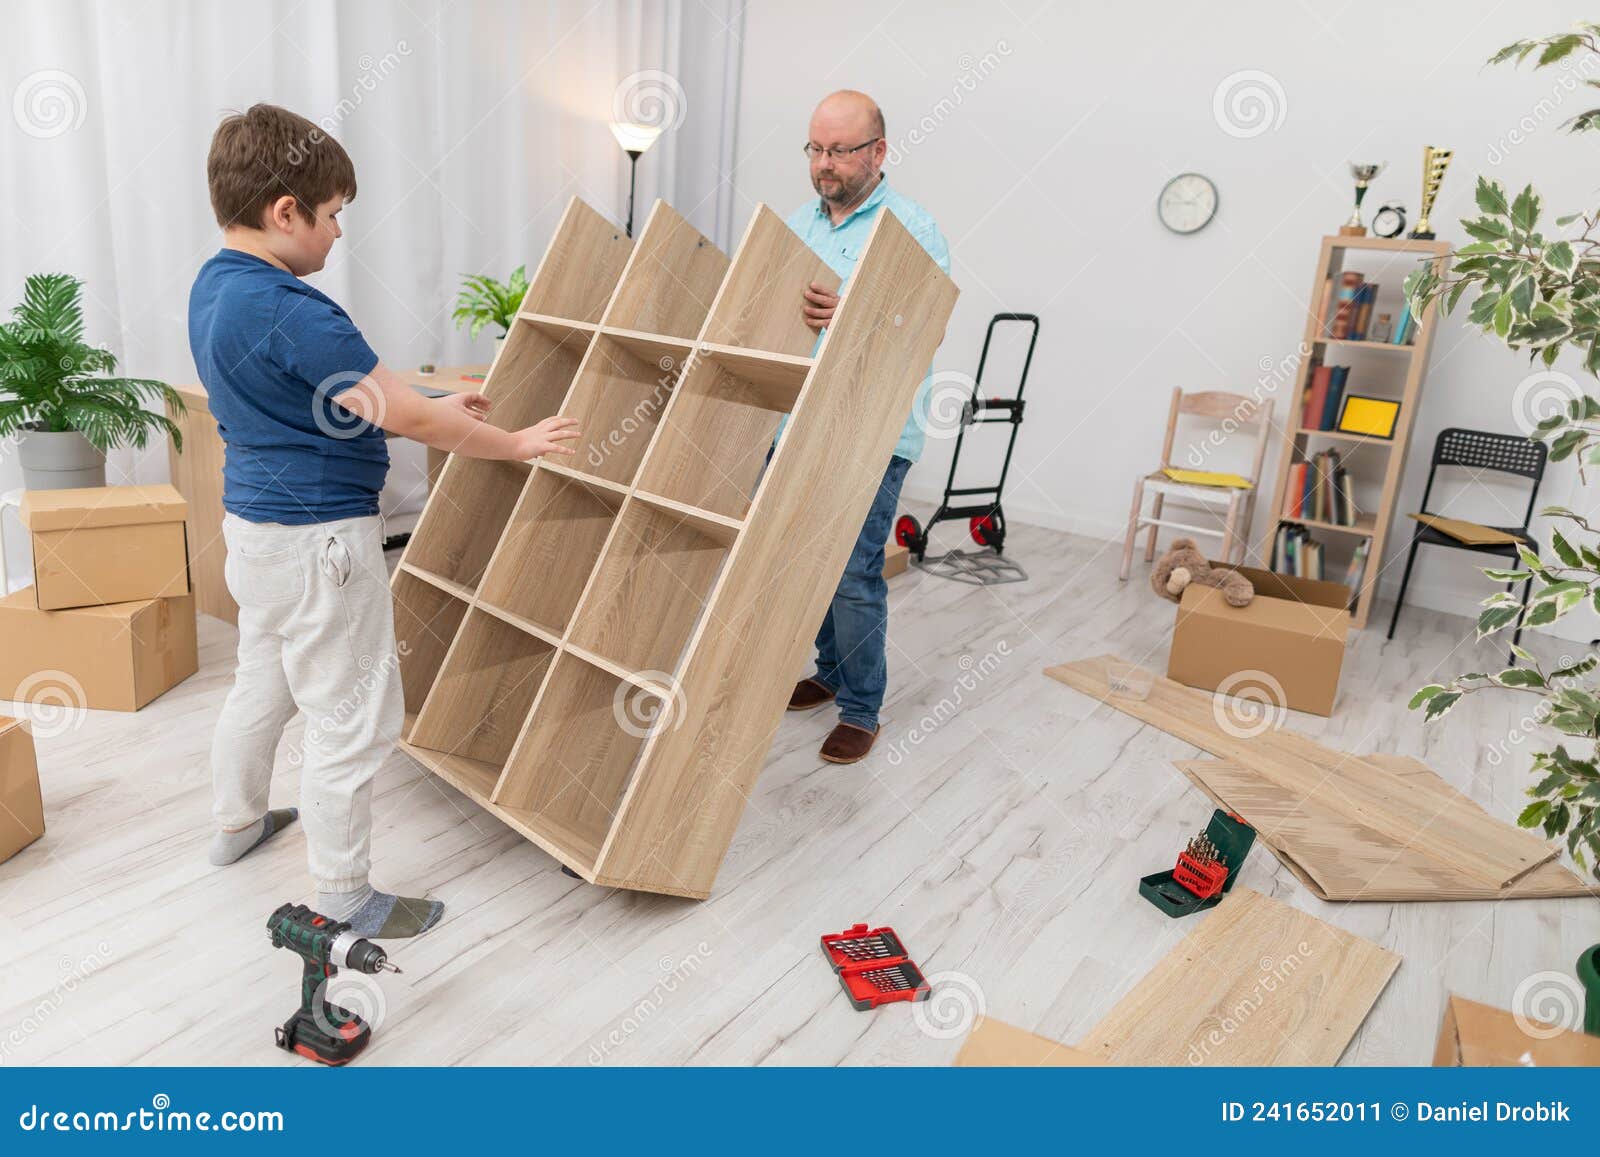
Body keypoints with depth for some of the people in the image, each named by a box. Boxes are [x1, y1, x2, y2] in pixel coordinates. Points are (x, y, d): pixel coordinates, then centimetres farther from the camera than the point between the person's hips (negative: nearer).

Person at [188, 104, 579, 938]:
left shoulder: (213, 288, 6)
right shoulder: (291, 311, -25)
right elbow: (403, 417, -21)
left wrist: (435, 411, 13)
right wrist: (516, 443, -9)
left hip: (254, 523, 10)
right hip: (319, 540, -10)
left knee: (262, 683, 26)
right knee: (351, 721, 3)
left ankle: (237, 824, 47)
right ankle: (344, 897, 18)